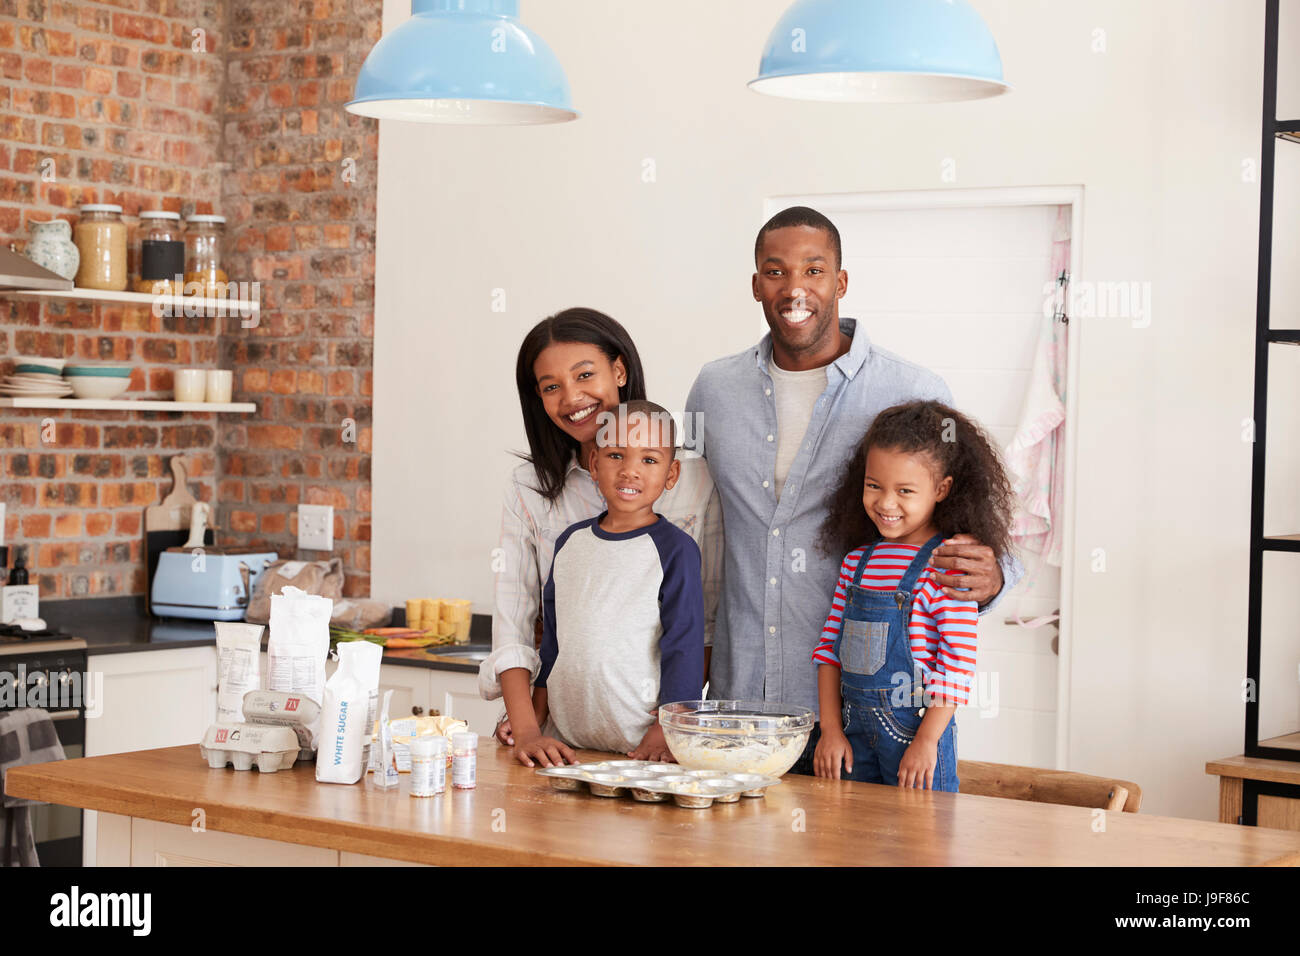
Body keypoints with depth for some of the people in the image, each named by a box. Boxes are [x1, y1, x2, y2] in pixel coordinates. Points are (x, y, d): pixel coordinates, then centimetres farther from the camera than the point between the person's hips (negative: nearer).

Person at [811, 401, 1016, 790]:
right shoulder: (857, 561, 8)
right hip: (855, 730, 6)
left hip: (918, 728, -5)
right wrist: (831, 730, 2)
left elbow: (957, 663, -13)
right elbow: (830, 647, 9)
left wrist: (926, 742, -15)